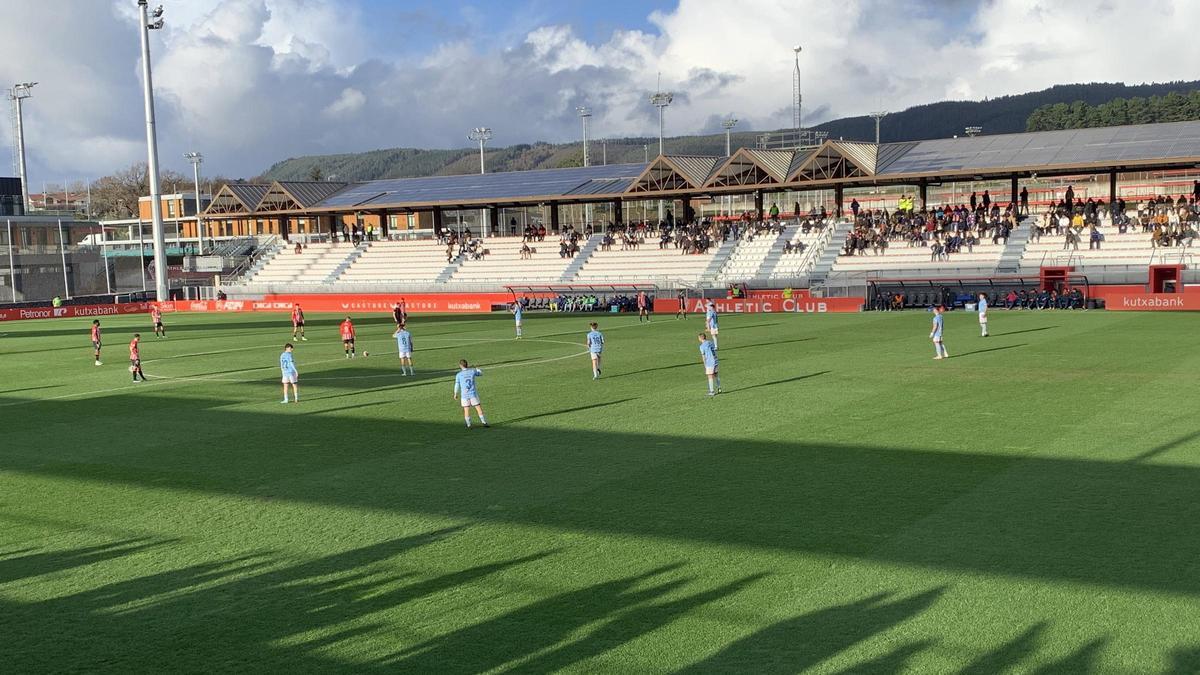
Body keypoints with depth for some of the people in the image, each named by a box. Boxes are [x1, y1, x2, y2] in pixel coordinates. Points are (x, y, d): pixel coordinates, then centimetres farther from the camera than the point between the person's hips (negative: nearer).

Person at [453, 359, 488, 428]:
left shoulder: (458, 375, -4)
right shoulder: (472, 371, -1)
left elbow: (457, 386, 1)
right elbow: (481, 373, 18)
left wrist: (455, 394, 16)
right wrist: (473, 368, 26)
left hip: (464, 395, -1)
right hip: (473, 394, 1)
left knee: (466, 410, 7)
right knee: (479, 408, 8)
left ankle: (468, 425, 5)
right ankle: (484, 422, 8)